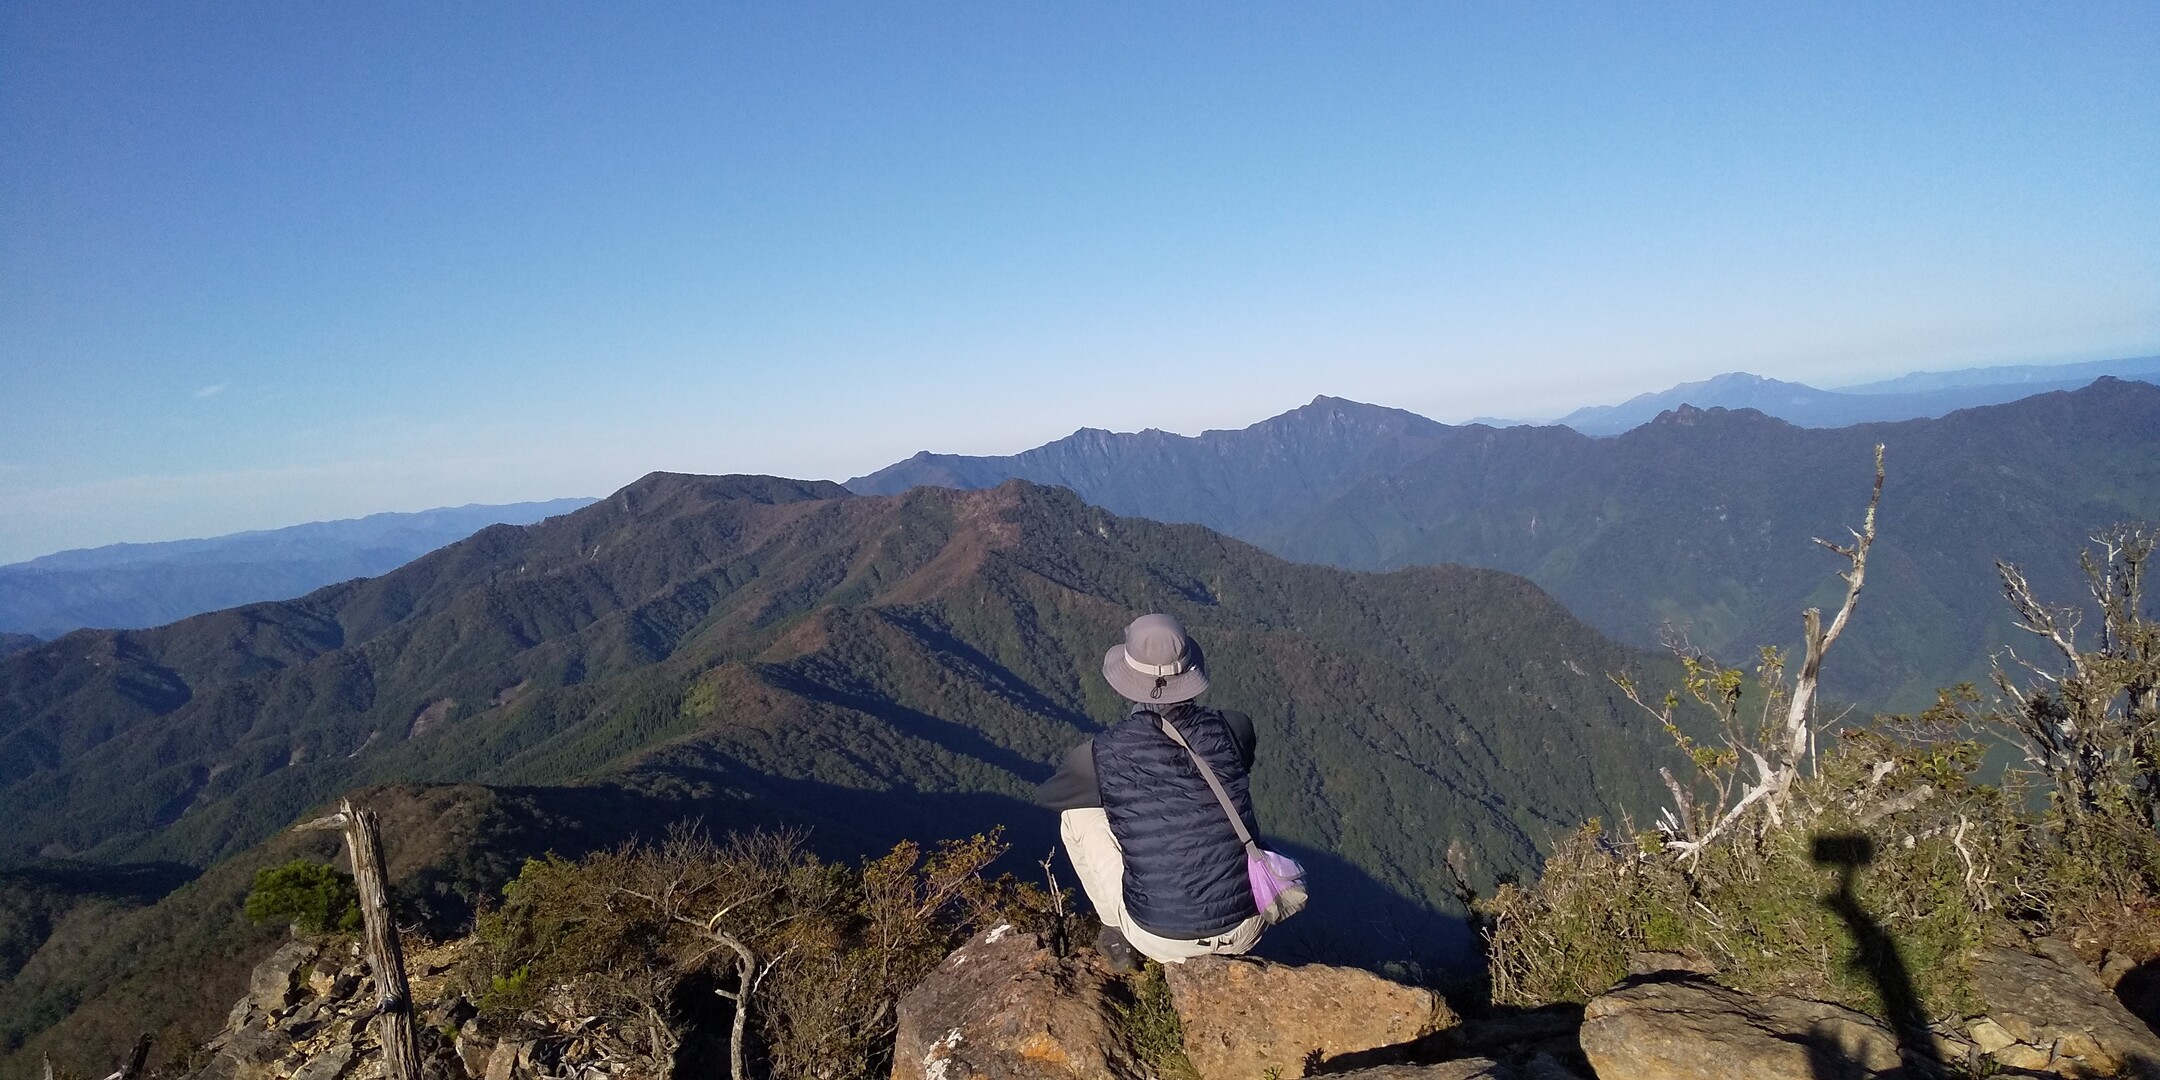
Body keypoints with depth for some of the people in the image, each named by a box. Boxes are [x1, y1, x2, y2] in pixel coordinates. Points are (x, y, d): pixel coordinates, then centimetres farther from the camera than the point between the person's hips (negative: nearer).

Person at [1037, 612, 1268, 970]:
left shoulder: (1101, 753, -11)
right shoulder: (1235, 728, -7)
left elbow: (1047, 795, 12)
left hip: (1160, 941, -2)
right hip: (1246, 931, 3)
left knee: (1077, 814, 15)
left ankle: (1120, 934, 24)